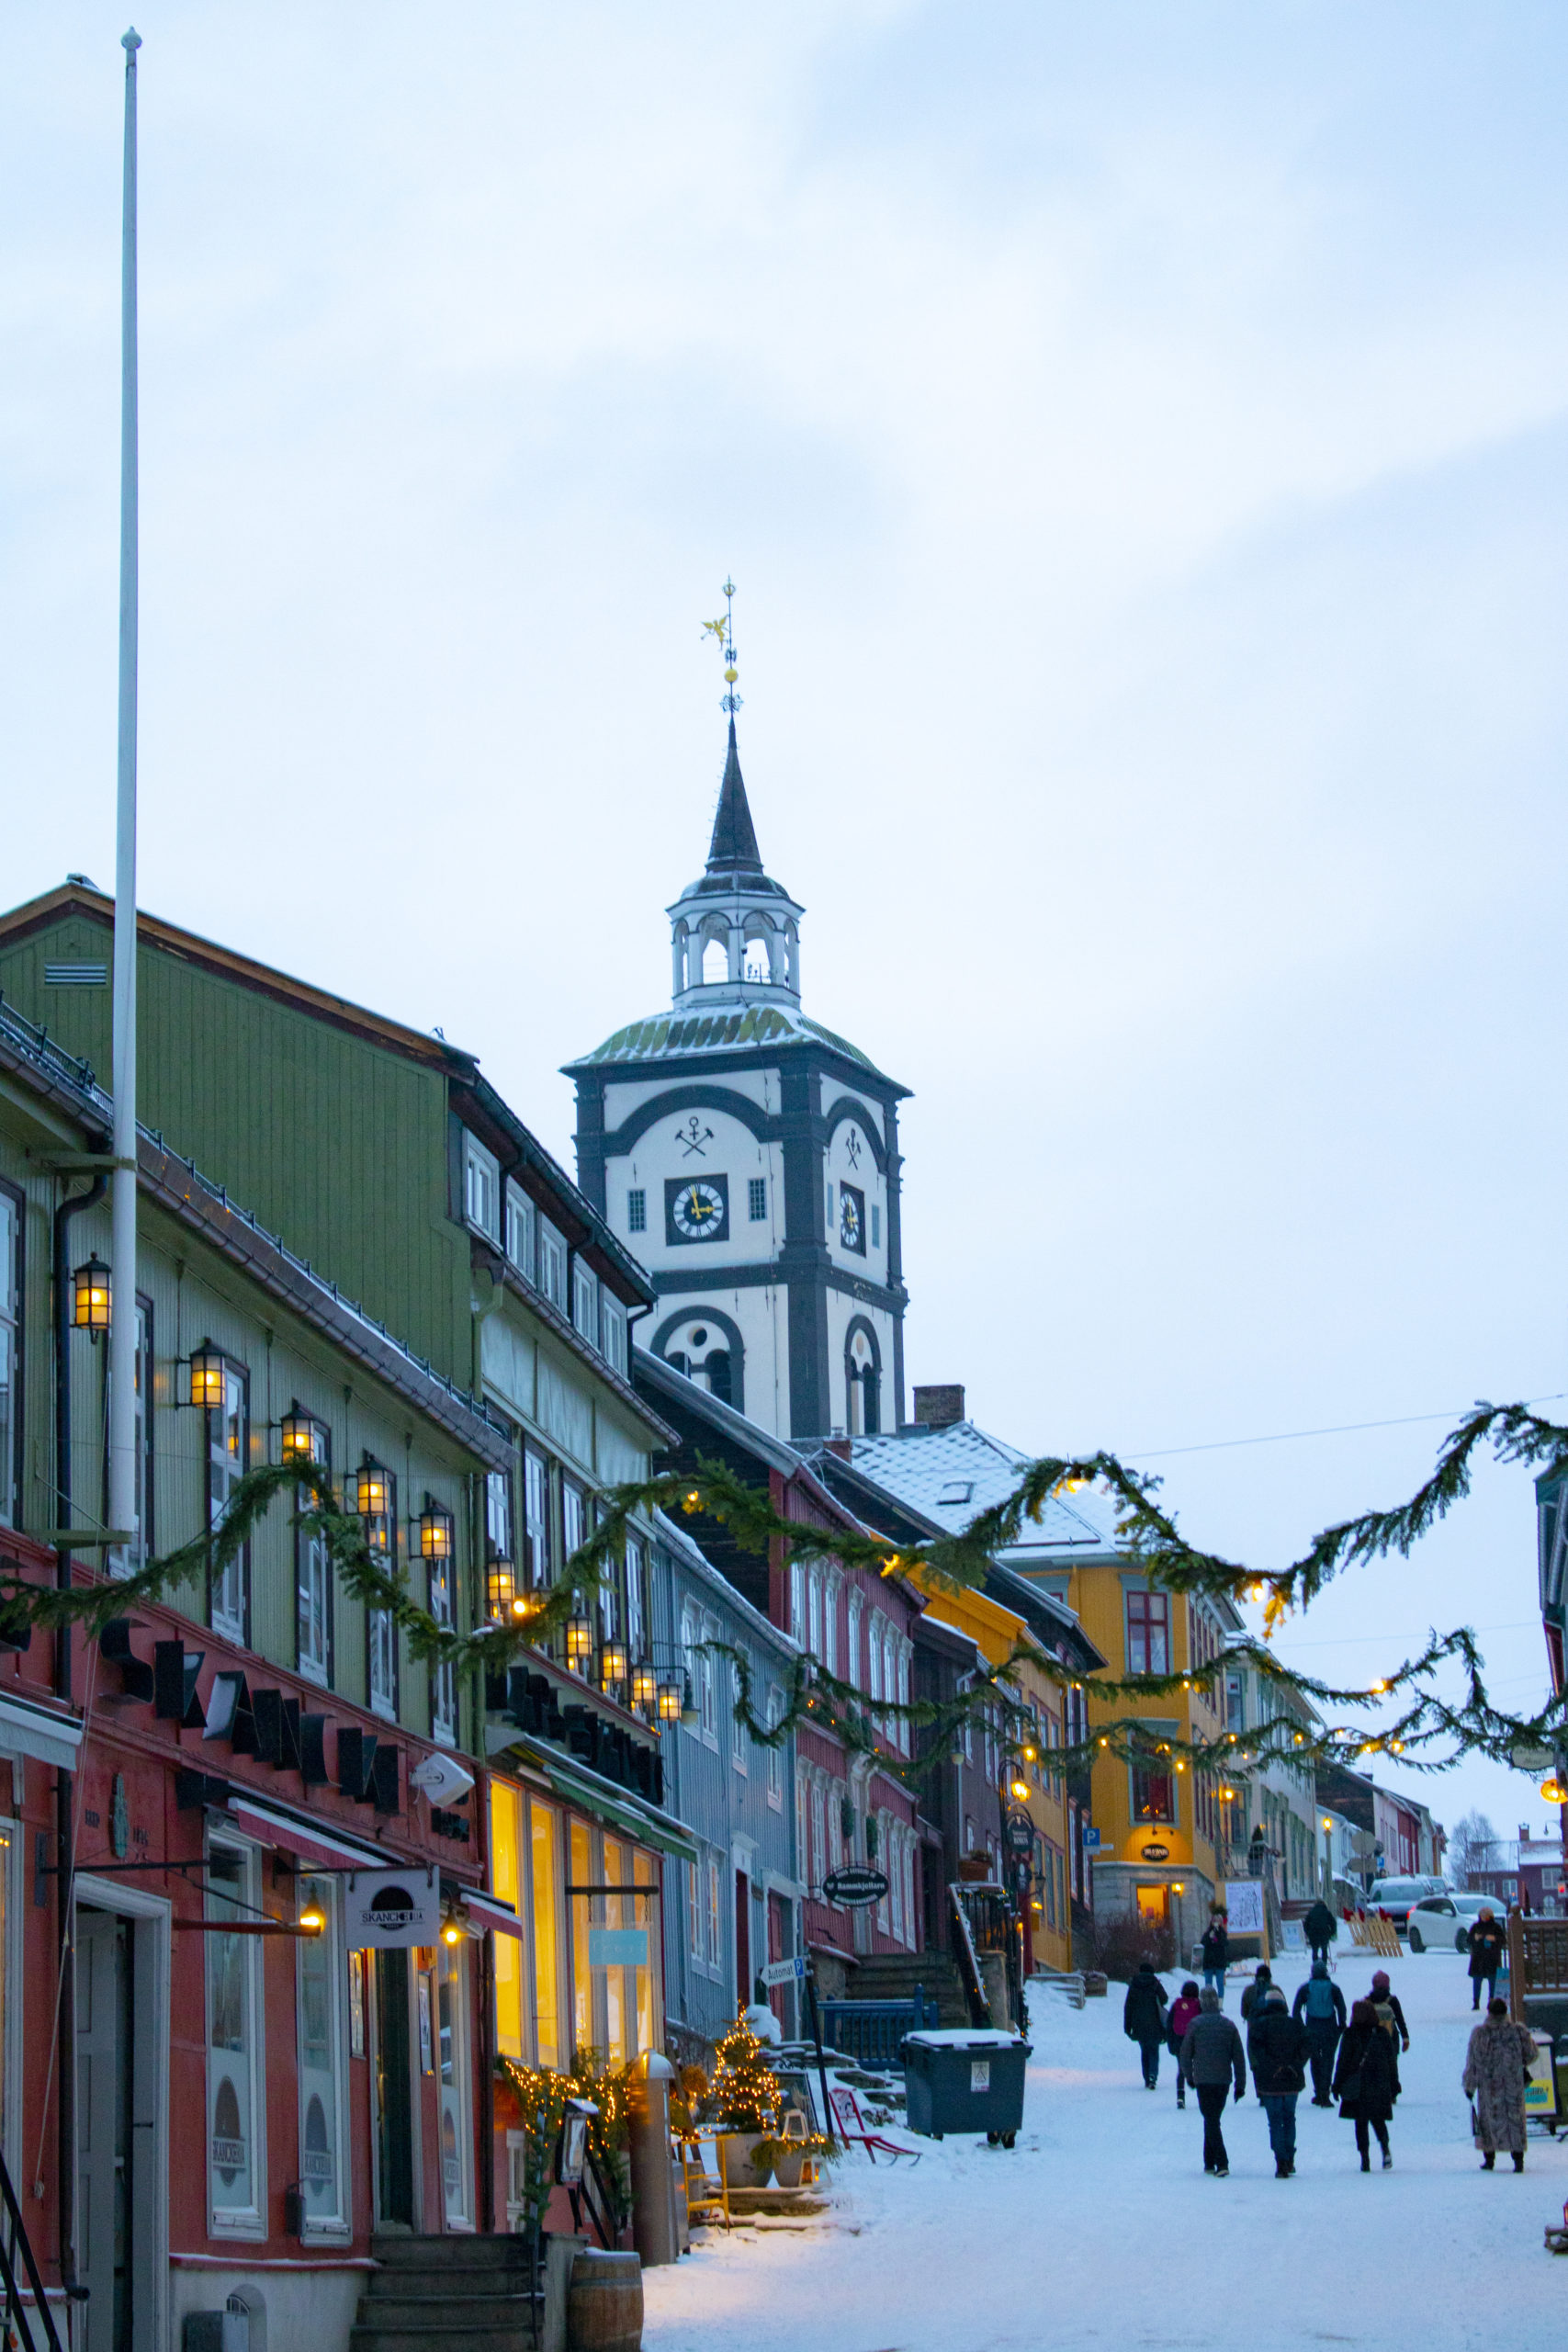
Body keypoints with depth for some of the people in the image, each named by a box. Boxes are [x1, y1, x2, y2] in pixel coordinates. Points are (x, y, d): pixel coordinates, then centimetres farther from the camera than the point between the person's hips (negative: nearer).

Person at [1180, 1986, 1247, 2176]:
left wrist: (1189, 2076, 14)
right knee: (1212, 2119, 17)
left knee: (1211, 2120, -4)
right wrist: (1240, 2085, 8)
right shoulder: (1228, 2025, 4)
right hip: (1223, 2080, 4)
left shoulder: (1195, 2024, -6)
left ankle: (1222, 2163, -18)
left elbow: (1186, 2053, -1)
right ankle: (1209, 2162, 21)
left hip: (1203, 2080, -4)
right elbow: (1239, 2056, 4)